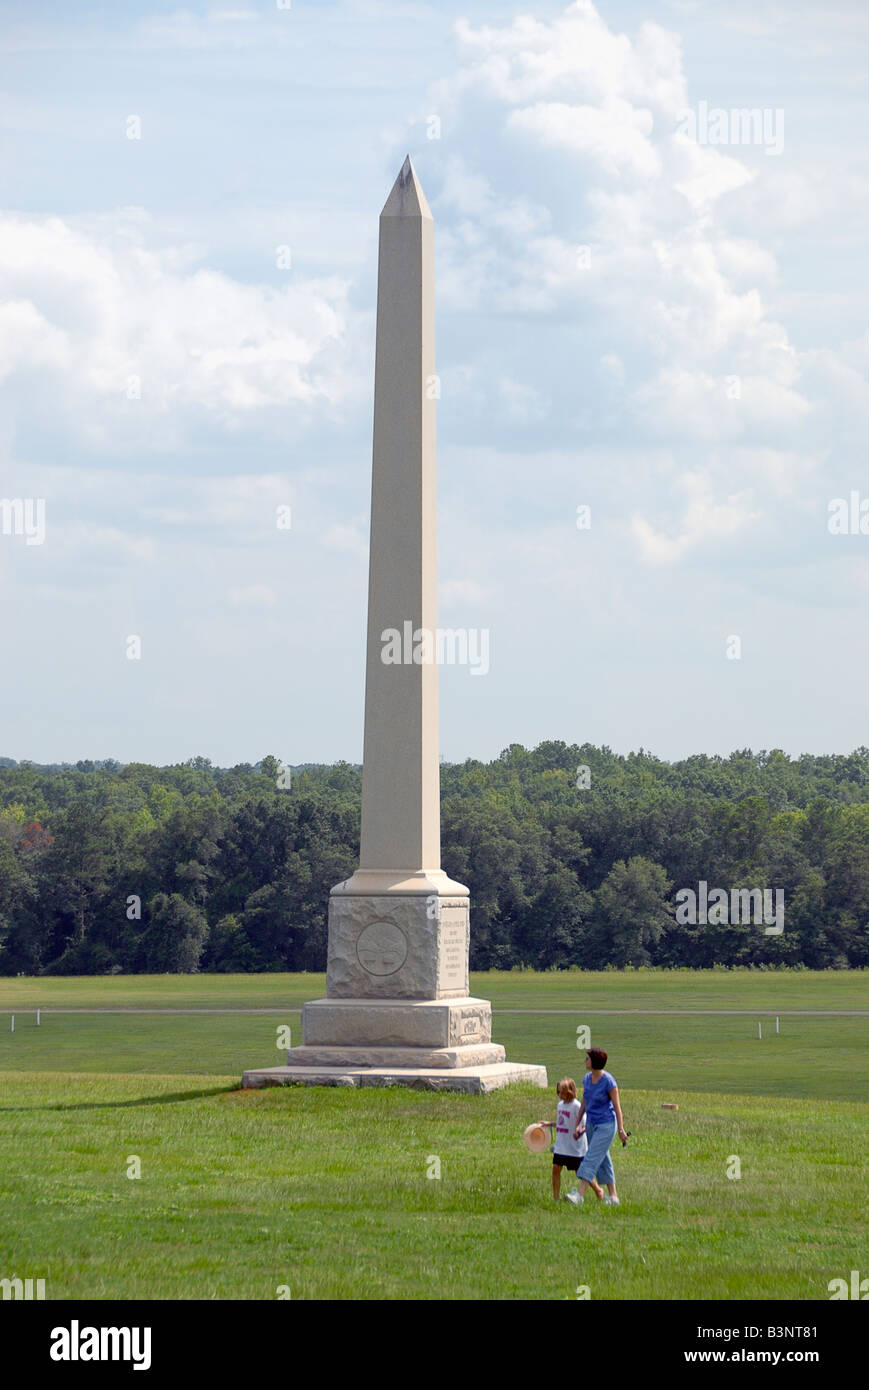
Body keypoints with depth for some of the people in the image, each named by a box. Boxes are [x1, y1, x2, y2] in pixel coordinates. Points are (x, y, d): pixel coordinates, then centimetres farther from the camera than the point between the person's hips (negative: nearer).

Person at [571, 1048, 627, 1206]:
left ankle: (580, 1194, -18)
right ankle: (613, 1196, 16)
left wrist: (621, 1129, -13)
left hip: (606, 1124, -8)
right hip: (591, 1124, 8)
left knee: (592, 1158, -13)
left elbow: (617, 1106, -12)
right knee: (603, 1161, 10)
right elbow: (584, 1103, 15)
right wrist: (577, 1125, 14)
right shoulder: (587, 1079, 5)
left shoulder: (608, 1081, -16)